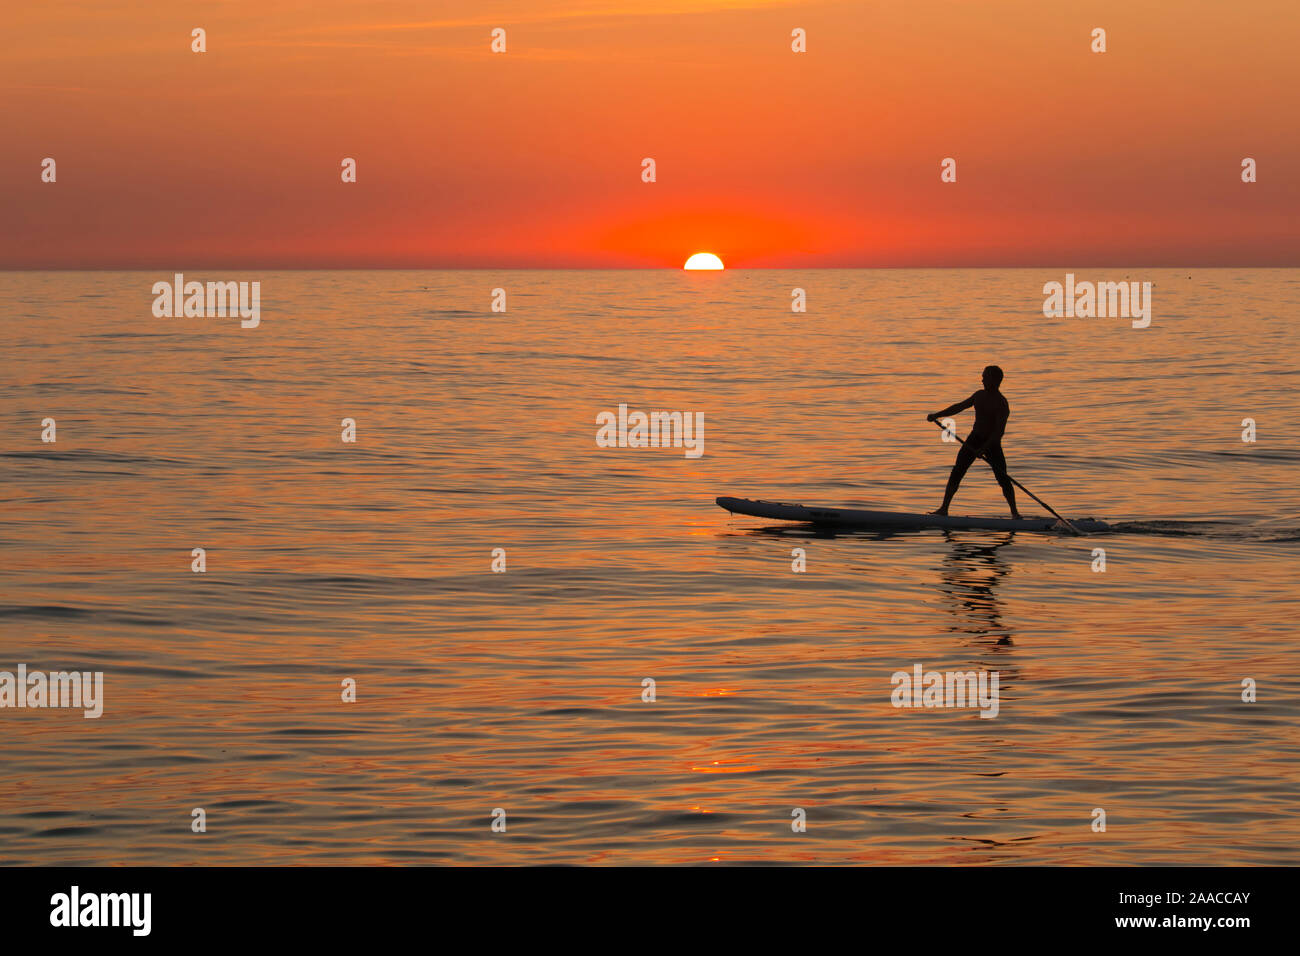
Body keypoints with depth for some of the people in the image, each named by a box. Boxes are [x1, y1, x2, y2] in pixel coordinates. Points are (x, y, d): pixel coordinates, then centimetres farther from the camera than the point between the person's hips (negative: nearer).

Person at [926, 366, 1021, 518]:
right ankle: (944, 508, 3)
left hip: (992, 443, -6)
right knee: (956, 473, -1)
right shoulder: (980, 395, 5)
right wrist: (937, 415, 14)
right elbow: (960, 407, 17)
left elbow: (999, 431, -24)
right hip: (974, 439, 6)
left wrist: (984, 449, -32)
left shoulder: (1001, 404, -17)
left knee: (1002, 478, -10)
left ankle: (1014, 511, 4)